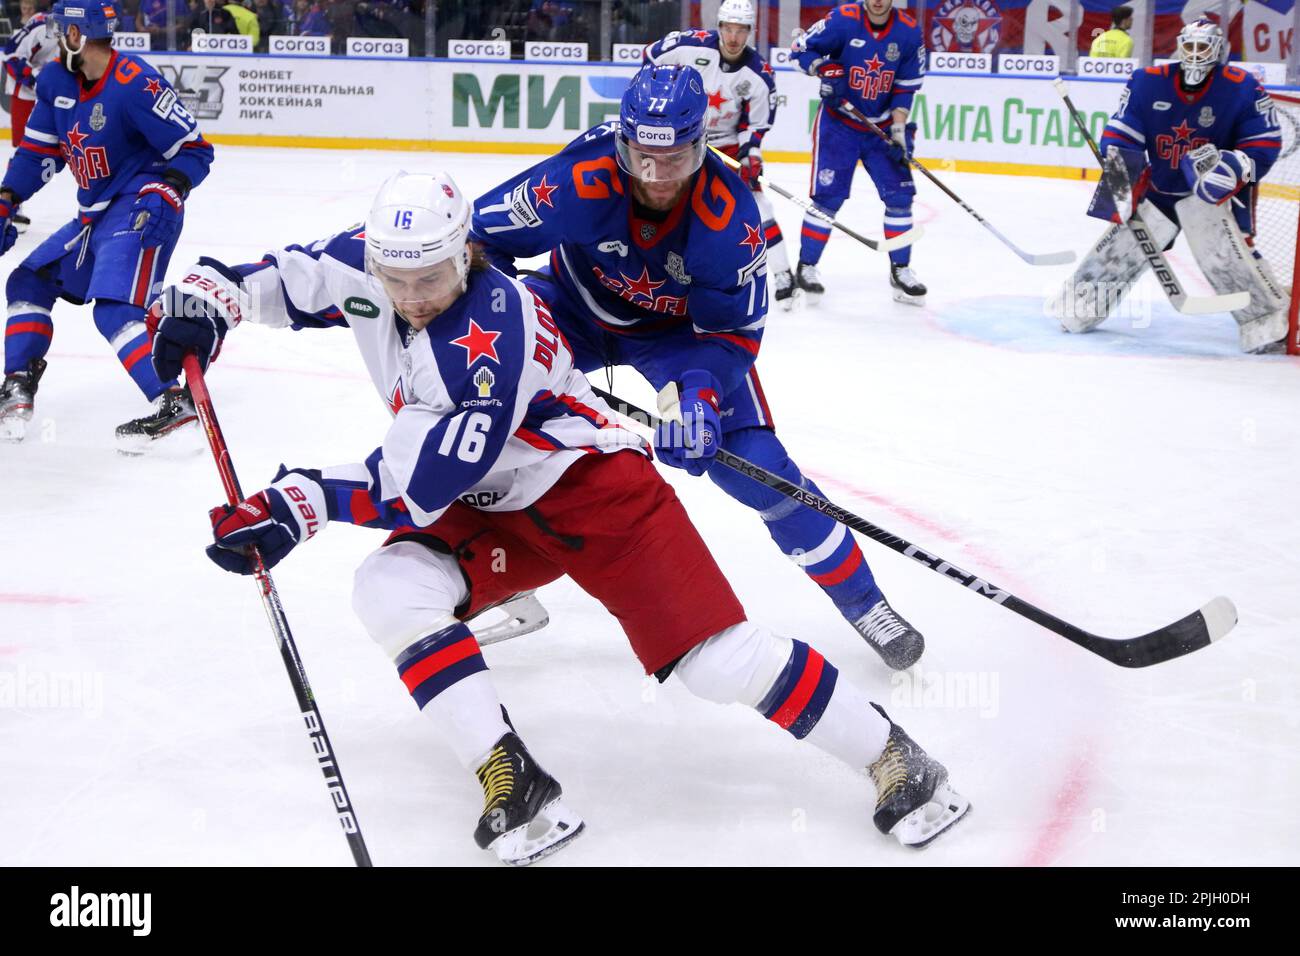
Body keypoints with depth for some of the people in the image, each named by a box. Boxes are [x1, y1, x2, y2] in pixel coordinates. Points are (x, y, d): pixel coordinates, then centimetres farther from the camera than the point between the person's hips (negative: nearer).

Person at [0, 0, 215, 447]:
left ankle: (174, 403, -28)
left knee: (114, 310, -25)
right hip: (95, 214, 10)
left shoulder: (135, 84, -20)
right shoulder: (56, 81, 5)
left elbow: (194, 150, -15)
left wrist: (166, 192, -29)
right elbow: (38, 150, 13)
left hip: (139, 212, -10)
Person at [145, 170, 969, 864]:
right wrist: (207, 295, -8)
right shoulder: (368, 272, -8)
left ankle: (892, 759, 1)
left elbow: (420, 485, -31)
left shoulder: (493, 336, -30)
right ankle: (516, 788, -17)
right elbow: (284, 277, 10)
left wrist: (301, 503, -34)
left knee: (716, 655, -17)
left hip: (592, 486, -7)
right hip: (490, 512, 7)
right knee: (391, 588, -20)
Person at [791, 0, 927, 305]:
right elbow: (800, 48, -8)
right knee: (827, 195, -6)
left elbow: (906, 87, -1)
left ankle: (900, 270, 12)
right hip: (838, 122, -3)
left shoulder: (909, 32, -7)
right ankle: (806, 267, 7)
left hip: (881, 127, 3)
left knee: (899, 193, -1)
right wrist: (826, 70, -25)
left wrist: (899, 130, -9)